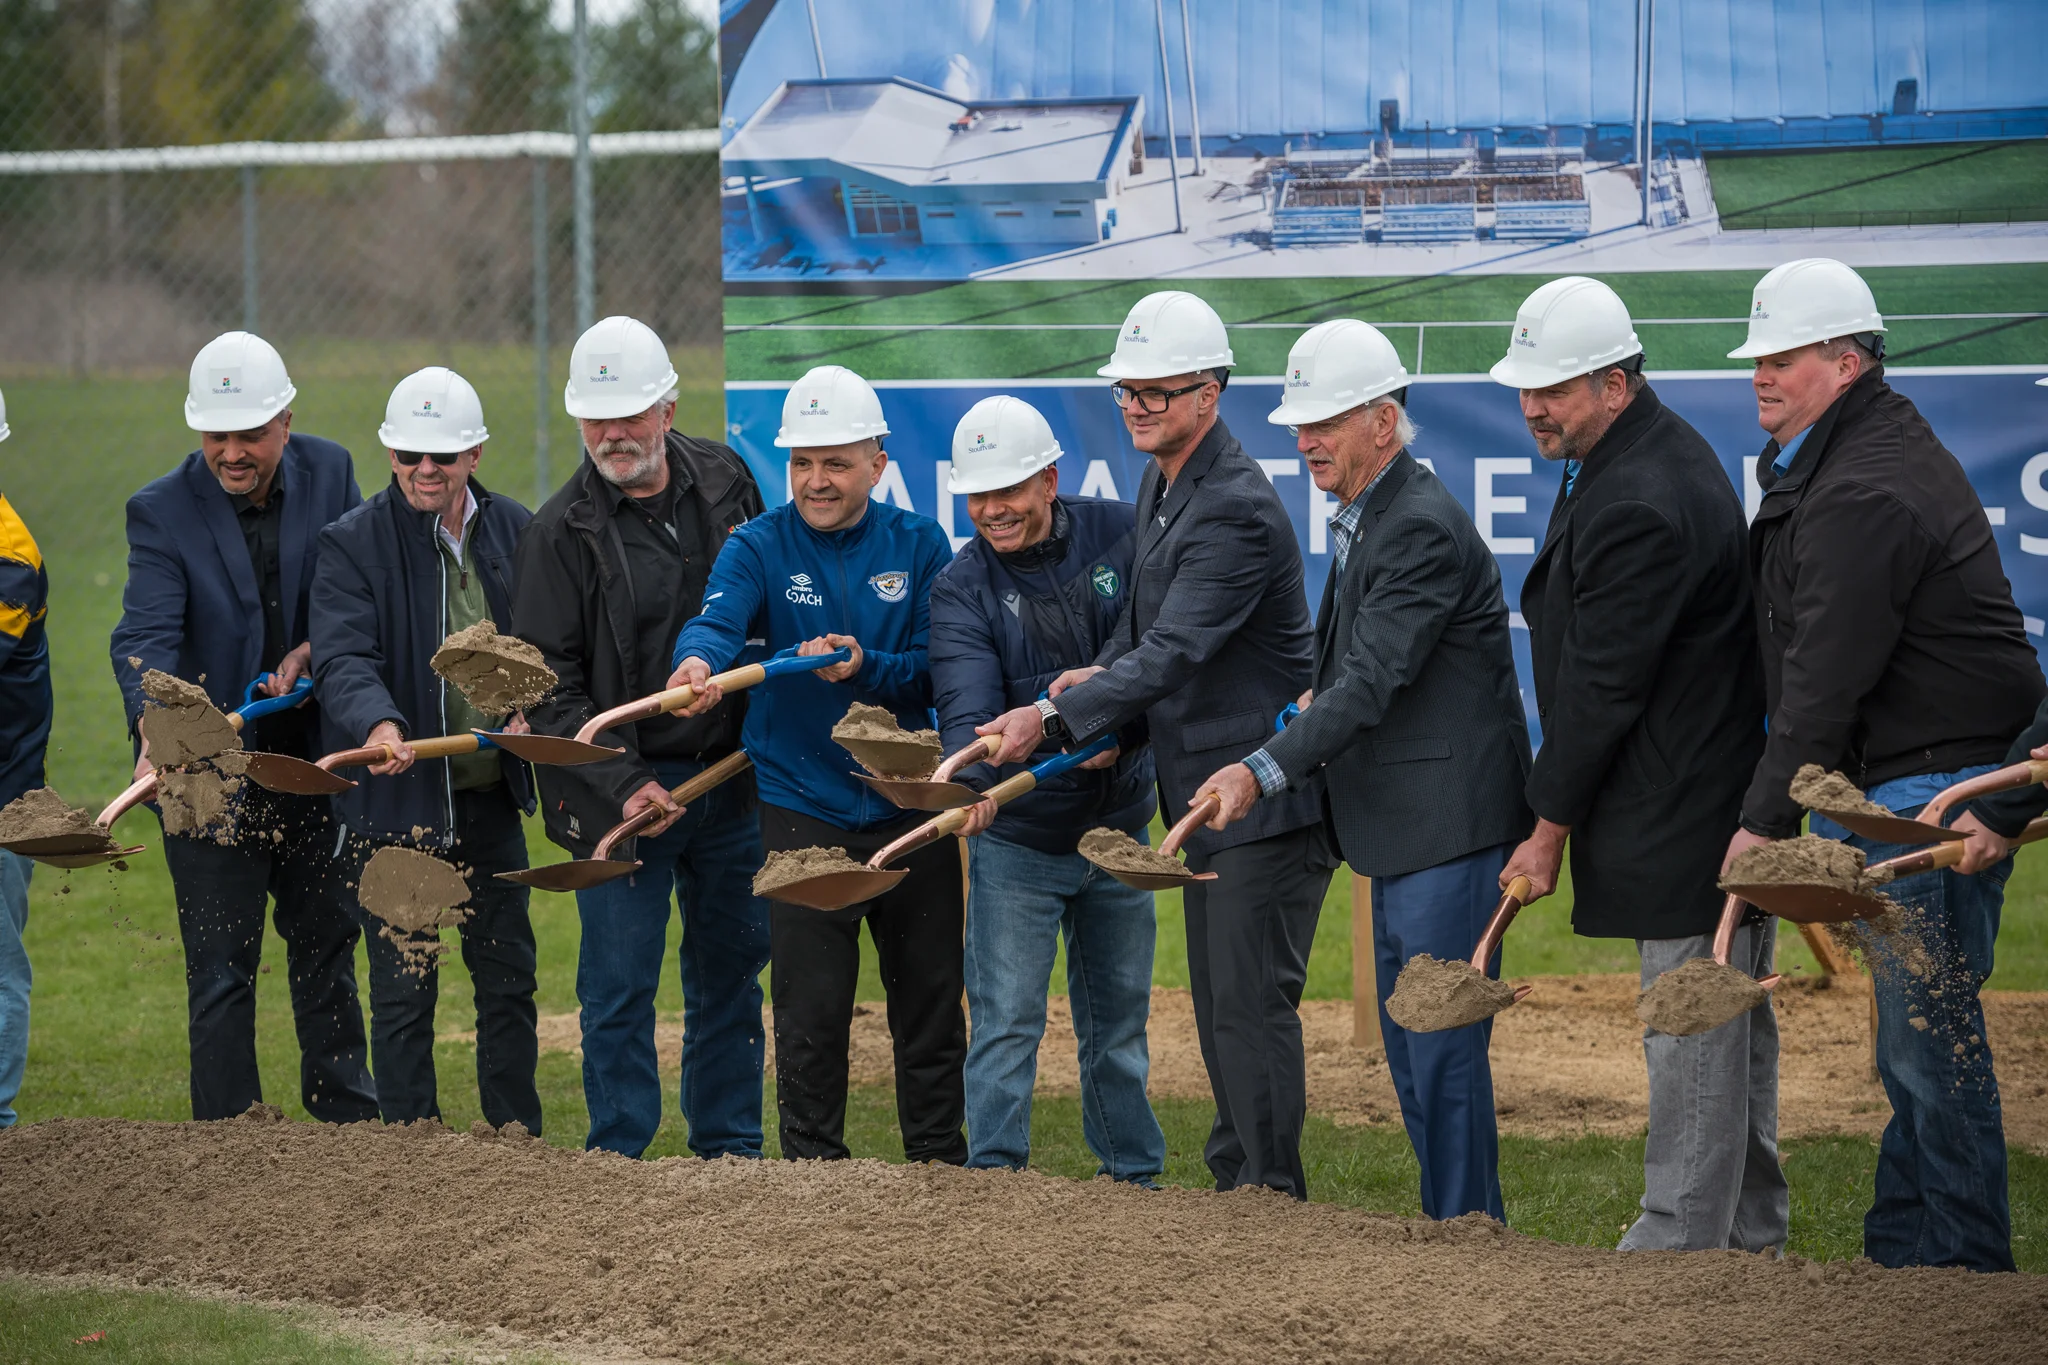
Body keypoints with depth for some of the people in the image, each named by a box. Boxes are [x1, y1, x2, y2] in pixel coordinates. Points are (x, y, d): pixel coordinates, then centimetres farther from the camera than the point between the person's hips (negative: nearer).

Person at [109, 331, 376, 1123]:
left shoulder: (328, 473, -1)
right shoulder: (161, 510, -12)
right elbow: (145, 636, -23)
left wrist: (315, 648, -14)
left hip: (314, 757, 4)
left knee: (327, 942, 17)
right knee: (222, 969, -2)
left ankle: (349, 1119, 31)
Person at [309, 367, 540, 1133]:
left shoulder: (513, 530, 6)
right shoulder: (352, 543, -8)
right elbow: (342, 659, -20)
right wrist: (377, 724, -39)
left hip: (490, 792, 4)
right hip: (397, 803, -4)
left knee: (508, 975, 13)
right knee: (404, 985, 0)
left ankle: (517, 1137, 24)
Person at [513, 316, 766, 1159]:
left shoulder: (724, 482, 2)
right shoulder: (561, 532, -10)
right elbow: (548, 686, -10)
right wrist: (621, 786, -18)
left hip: (730, 774, 4)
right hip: (619, 786, -4)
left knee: (732, 964, 12)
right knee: (619, 982, -2)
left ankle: (729, 1146, 24)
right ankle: (617, 1160, 7)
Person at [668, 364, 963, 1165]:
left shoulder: (918, 545, 2)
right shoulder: (759, 547, -3)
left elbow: (940, 670, -4)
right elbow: (719, 618, -23)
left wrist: (865, 669, -23)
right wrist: (699, 662, -46)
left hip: (912, 806, 2)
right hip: (804, 815, -2)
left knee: (931, 1000, 11)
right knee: (812, 1011, -1)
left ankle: (940, 1164, 24)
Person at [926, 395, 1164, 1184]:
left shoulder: (1120, 537, -3)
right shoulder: (961, 590, -9)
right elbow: (967, 703, -24)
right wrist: (975, 778, -43)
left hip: (1117, 824, 3)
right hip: (1016, 841, -3)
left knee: (1119, 1016, 14)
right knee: (1006, 1021, -6)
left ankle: (1135, 1177, 26)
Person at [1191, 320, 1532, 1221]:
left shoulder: (1424, 529, -18)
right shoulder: (1360, 522, 15)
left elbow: (1371, 684, -26)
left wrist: (1264, 772, -33)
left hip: (1451, 822, -11)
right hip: (1401, 830, 11)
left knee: (1442, 1048, -9)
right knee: (1408, 1046, 15)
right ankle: (1454, 1225, 23)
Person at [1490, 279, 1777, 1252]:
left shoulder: (1639, 505, -22)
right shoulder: (1665, 453, 13)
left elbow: (1603, 685, -19)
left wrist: (1551, 825, -10)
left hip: (1685, 809, -11)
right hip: (1728, 797, 11)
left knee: (1693, 1033, -6)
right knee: (1732, 1019, 15)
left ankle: (1682, 1240, -2)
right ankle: (1750, 1233, 22)